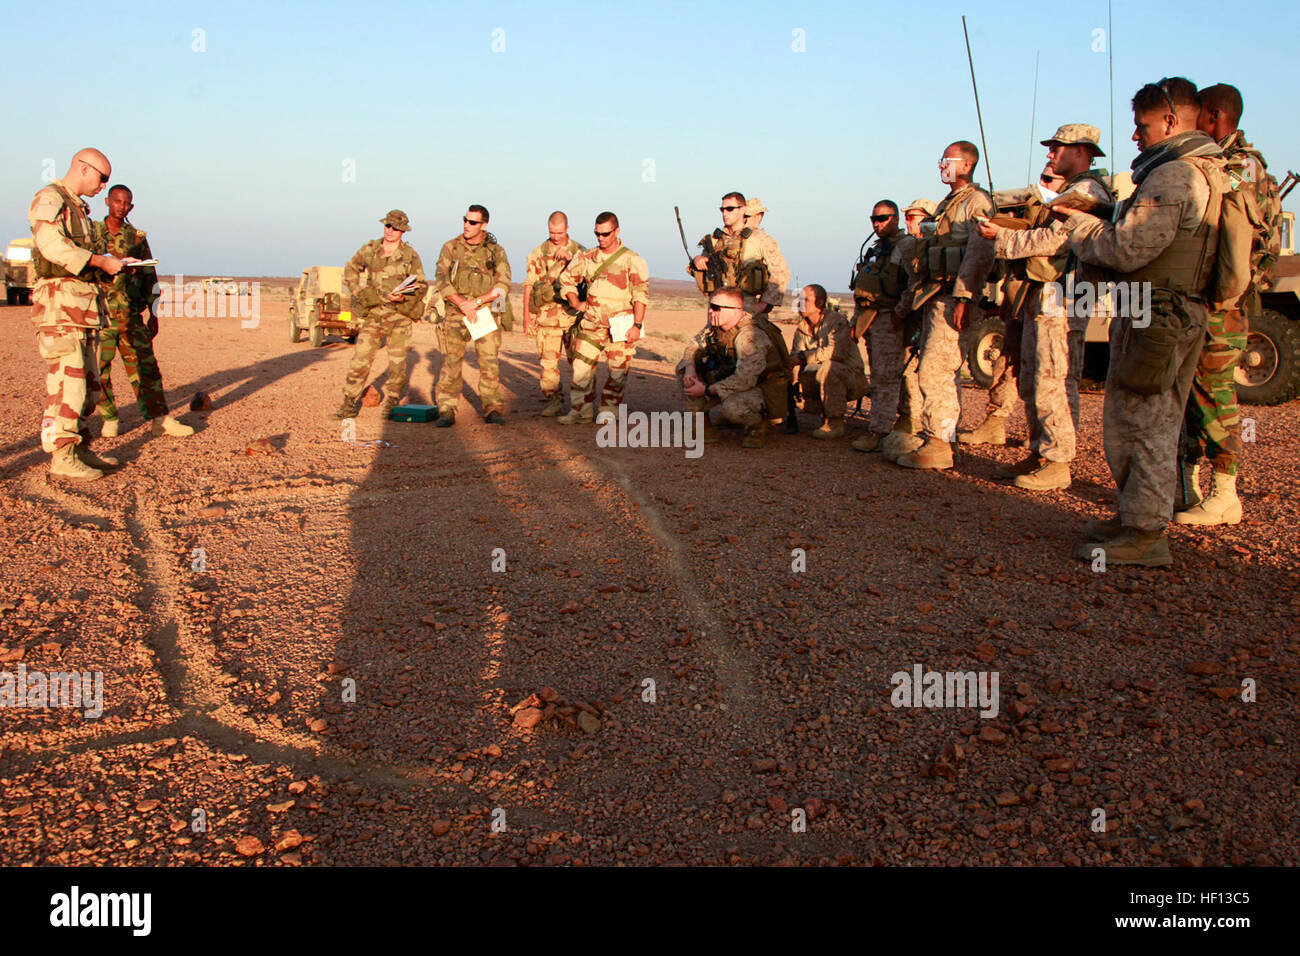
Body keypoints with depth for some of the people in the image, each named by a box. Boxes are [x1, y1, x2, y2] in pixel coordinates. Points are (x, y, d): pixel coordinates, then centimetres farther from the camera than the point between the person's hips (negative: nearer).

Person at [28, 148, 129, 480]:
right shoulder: (49, 199, -6)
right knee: (67, 379, -12)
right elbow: (54, 246, -20)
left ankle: (80, 449, 18)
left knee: (89, 381, 11)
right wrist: (101, 261, -16)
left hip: (85, 304, 10)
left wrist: (113, 262, 10)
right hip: (60, 303, -10)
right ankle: (62, 457, -10)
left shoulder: (79, 208, 24)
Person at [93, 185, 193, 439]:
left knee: (145, 366, -1)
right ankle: (109, 420, 11)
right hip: (98, 313, -1)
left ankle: (160, 419, 0)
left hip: (130, 314, 1)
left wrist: (154, 315, 9)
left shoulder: (138, 238, 11)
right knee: (99, 369, 0)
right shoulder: (92, 232, 7)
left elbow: (150, 278, 12)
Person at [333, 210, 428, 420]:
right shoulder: (370, 249, 6)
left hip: (401, 317, -1)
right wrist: (358, 291, 8)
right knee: (360, 361, -4)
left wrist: (402, 296, -19)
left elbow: (422, 286, -2)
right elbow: (350, 270, 21)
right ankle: (348, 404, 4)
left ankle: (390, 404, 18)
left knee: (397, 364, 1)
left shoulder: (411, 256, 0)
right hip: (374, 315, 1)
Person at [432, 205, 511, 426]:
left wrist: (476, 302, -12)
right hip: (456, 312, 0)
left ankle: (493, 410, 5)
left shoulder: (496, 251, 5)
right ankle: (446, 411, 1)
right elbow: (442, 281, 0)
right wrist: (462, 304, -13)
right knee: (451, 360, -4)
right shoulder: (451, 248, 6)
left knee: (490, 362, -4)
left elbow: (503, 286, -1)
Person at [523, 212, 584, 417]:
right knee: (548, 360, -3)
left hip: (573, 314, 0)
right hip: (547, 315, 0)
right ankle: (554, 400, 5)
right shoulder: (538, 254, 7)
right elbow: (528, 285, 8)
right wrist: (526, 315, 2)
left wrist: (570, 258, -12)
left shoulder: (579, 251, 8)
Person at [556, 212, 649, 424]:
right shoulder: (586, 258, 10)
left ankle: (608, 411, 13)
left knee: (618, 372, 0)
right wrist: (576, 304, 13)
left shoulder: (632, 260, -2)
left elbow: (641, 294, -4)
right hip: (591, 323, 3)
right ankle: (581, 411, 11)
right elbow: (566, 277, 24)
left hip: (621, 325, -3)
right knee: (581, 367, 0)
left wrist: (637, 325, -11)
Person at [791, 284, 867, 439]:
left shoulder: (837, 320, -14)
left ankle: (835, 423, -25)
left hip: (851, 376, -7)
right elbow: (794, 360, 0)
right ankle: (825, 414, 10)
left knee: (828, 367, -35)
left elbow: (836, 351, -31)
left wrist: (804, 356, -26)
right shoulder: (802, 329, 7)